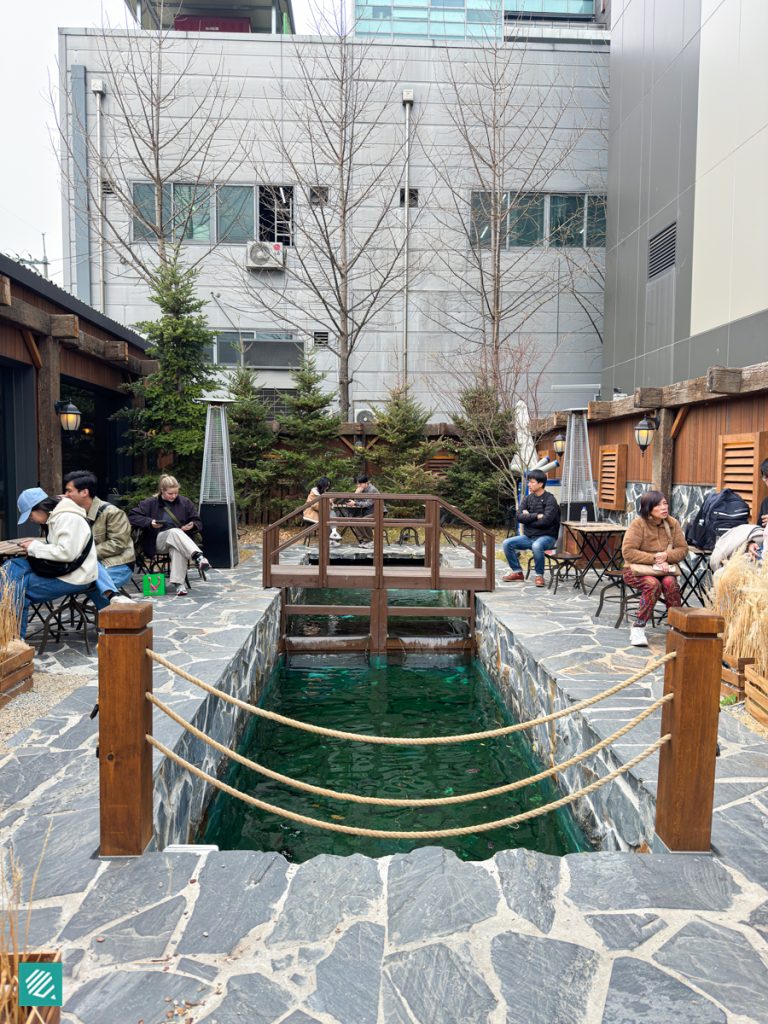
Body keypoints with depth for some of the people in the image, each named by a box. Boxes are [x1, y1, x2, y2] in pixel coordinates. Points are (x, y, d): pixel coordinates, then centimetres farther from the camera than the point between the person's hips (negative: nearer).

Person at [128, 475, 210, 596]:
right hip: (158, 542, -1)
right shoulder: (150, 503, 4)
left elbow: (197, 521, 13)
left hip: (179, 539, 1)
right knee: (175, 531, -36)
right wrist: (150, 522, -16)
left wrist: (192, 525, -11)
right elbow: (132, 516, -1)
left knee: (177, 548, -39)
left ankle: (178, 583, -46)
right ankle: (198, 557, -54)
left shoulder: (185, 502, 8)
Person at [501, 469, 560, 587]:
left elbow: (546, 521, -21)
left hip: (546, 537, -6)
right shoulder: (527, 498, 7)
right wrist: (536, 516, -16)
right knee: (507, 543, -13)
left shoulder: (550, 500, -9)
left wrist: (528, 518, -9)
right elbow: (519, 517, -5)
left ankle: (539, 575, -17)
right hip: (529, 536, 6)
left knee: (536, 546, -39)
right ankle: (517, 572, 2)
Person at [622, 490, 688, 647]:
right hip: (638, 569, -3)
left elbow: (682, 549, 1)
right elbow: (628, 551, -18)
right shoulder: (638, 523, -14)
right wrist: (654, 559, -23)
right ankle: (638, 627, -22)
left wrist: (666, 556, -19)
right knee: (653, 584, -33)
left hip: (664, 569, 3)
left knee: (670, 583, -30)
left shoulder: (672, 523, 0)